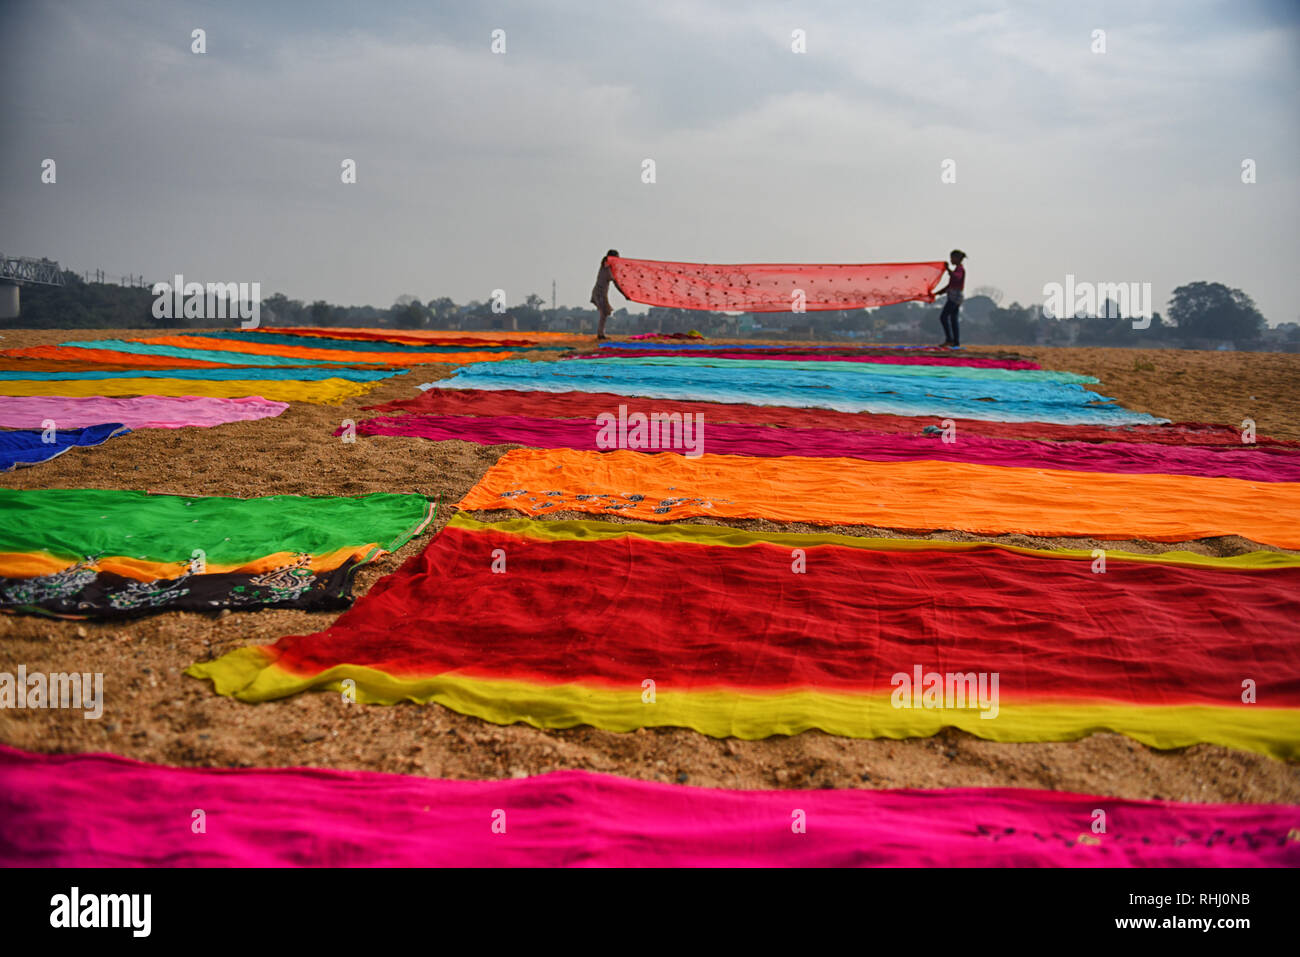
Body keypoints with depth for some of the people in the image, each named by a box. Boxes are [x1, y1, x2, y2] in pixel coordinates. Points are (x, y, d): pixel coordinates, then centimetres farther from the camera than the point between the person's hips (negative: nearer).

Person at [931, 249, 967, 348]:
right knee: (953, 319, 9)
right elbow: (951, 284, 25)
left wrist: (948, 269, -38)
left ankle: (949, 339, -15)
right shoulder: (958, 269, 20)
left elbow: (956, 278, -31)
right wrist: (939, 293, 24)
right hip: (955, 296, 10)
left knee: (943, 317, -13)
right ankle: (956, 342, 8)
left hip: (955, 295, -10)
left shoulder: (960, 269, -9)